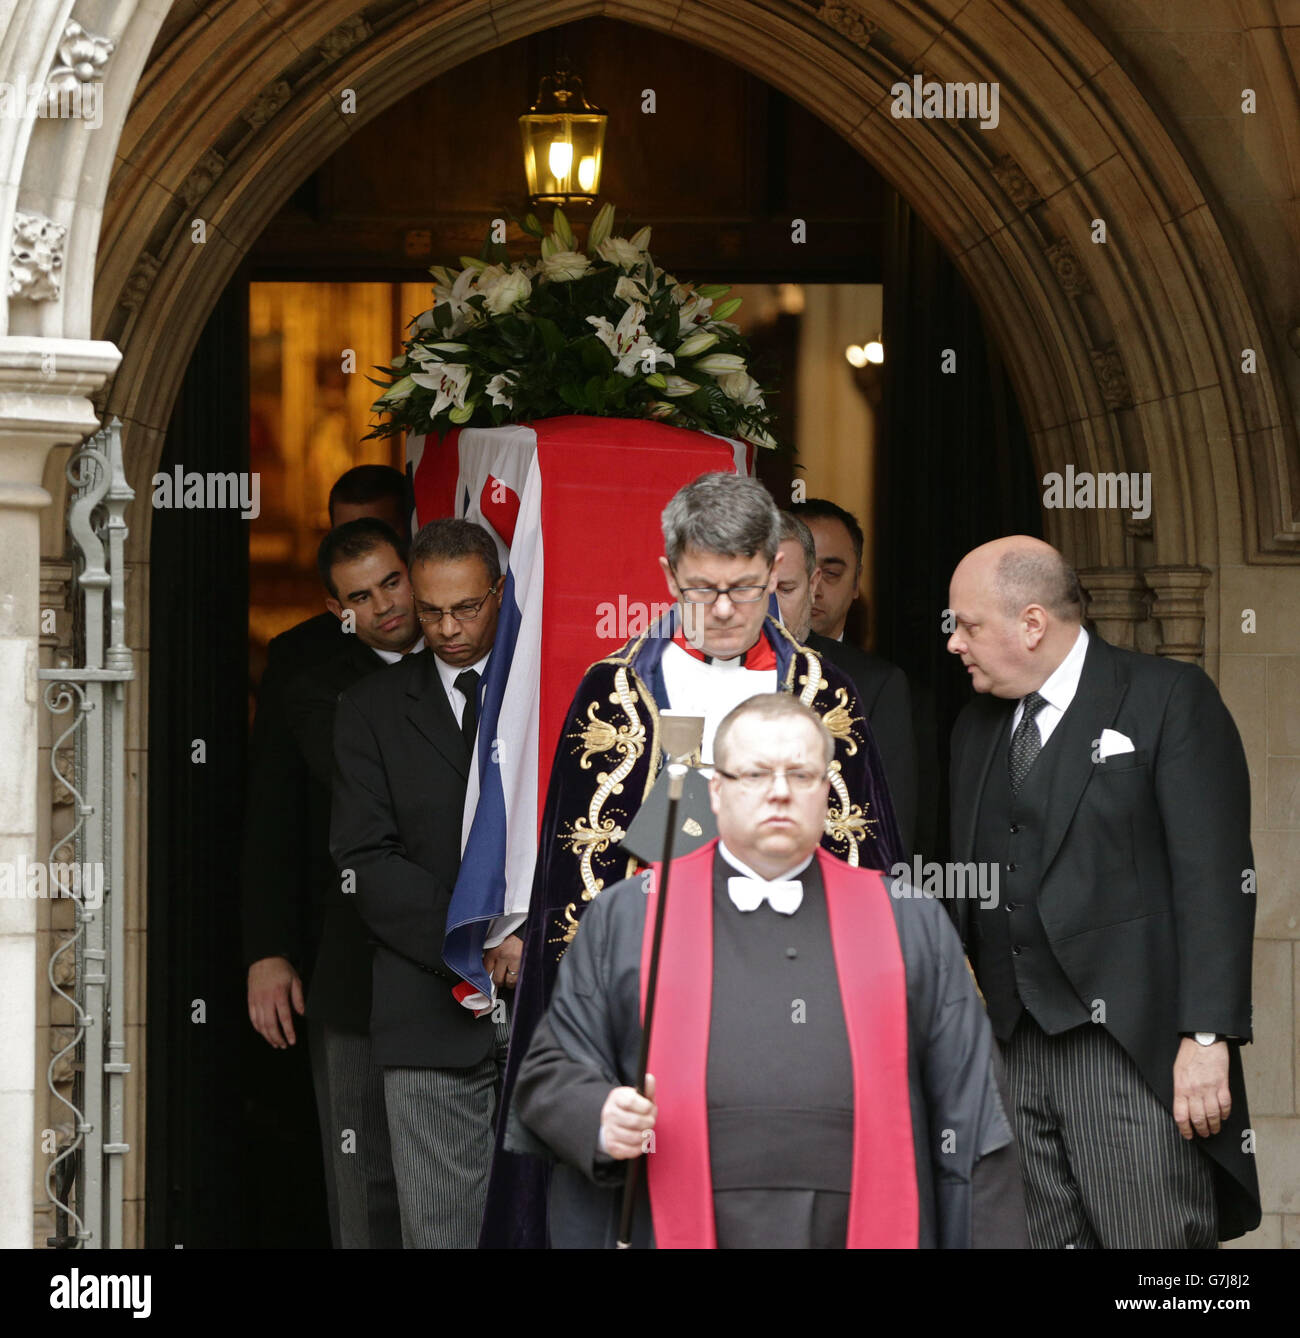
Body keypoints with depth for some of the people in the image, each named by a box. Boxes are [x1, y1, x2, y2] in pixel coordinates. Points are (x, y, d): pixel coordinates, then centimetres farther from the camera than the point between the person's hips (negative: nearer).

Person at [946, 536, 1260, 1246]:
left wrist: (1206, 1038, -16)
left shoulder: (1170, 699, -3)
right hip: (1014, 1049, 6)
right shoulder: (977, 727, 18)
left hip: (1134, 1048, -6)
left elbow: (1214, 880, -9)